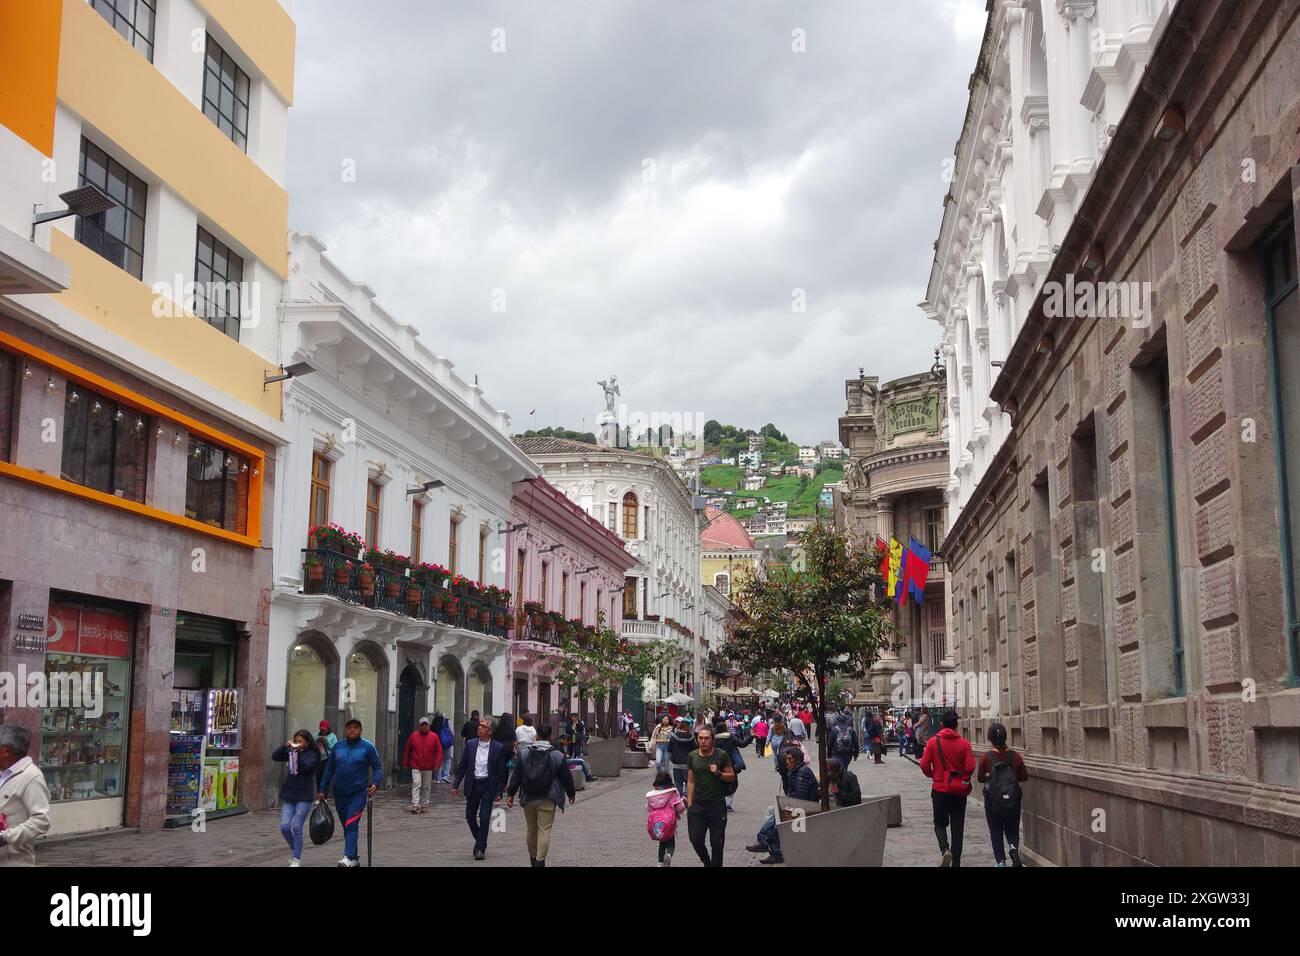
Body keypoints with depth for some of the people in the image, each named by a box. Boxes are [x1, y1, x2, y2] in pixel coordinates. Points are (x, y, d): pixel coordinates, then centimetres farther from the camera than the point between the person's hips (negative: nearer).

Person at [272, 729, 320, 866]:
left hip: (304, 797, -4)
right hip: (288, 795, 4)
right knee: (284, 827, -2)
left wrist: (299, 752, -19)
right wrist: (285, 746, -13)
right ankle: (295, 850, 23)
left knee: (297, 828, -6)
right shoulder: (291, 752, 9)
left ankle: (297, 860, 4)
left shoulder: (312, 754, -4)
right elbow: (274, 756, -1)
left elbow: (307, 766, -22)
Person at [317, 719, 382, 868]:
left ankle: (348, 858, -23)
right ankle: (355, 858, 23)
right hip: (340, 794, 5)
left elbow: (378, 767, 0)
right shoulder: (338, 746, 6)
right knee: (347, 827, 12)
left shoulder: (367, 747, -4)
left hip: (358, 793, -4)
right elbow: (329, 769, 13)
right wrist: (322, 790, 11)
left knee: (351, 825, -17)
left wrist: (376, 783, -16)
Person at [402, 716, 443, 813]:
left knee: (426, 787, 8)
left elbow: (439, 751, 1)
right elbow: (406, 750, 8)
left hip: (428, 767, 1)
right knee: (416, 784, -11)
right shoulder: (413, 736, 2)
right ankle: (415, 805, -14)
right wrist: (405, 764, 6)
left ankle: (424, 805, 17)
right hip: (416, 767, -1)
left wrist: (437, 764, -8)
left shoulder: (434, 737, 1)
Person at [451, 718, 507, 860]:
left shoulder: (498, 748, -5)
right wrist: (456, 784, 1)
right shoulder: (470, 745, 1)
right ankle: (479, 840, 33)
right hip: (473, 785, 3)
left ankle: (481, 848, 5)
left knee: (484, 817, -5)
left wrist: (499, 791, -4)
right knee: (470, 816, 9)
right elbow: (461, 766, 7)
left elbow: (501, 771, -1)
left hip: (488, 786, -3)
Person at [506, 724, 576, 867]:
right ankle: (540, 860, -14)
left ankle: (533, 859, 29)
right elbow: (566, 777, 2)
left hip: (528, 799, 3)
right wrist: (571, 794, 16)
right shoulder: (557, 755, -4)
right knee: (544, 830, -4)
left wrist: (510, 793, 7)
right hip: (547, 800, -3)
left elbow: (516, 775, 1)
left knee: (531, 830, 16)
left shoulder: (524, 753, 2)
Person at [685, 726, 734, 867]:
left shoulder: (721, 756, -4)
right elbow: (690, 781, 8)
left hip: (717, 804, -2)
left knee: (716, 842, 1)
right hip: (697, 804, 2)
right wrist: (689, 803, 4)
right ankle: (707, 863, 28)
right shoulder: (692, 756, 4)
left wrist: (719, 773, -16)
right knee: (696, 839, 2)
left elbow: (732, 777, 3)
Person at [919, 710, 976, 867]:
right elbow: (970, 767, -10)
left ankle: (945, 850, -13)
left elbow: (924, 765, -9)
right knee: (957, 827, 10)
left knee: (940, 824, 12)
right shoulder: (964, 743, -6)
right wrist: (963, 778, 10)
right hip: (959, 791, 1)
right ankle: (956, 861, 13)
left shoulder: (933, 742, -8)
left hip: (940, 789, -1)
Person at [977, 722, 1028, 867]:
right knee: (1012, 830, 15)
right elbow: (1024, 777, 0)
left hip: (993, 801, -1)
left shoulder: (986, 758, -13)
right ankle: (1013, 848, -13)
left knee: (996, 832, 12)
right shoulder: (1015, 757, -9)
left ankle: (1001, 861, 6)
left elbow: (980, 778, -4)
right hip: (1013, 801, 1)